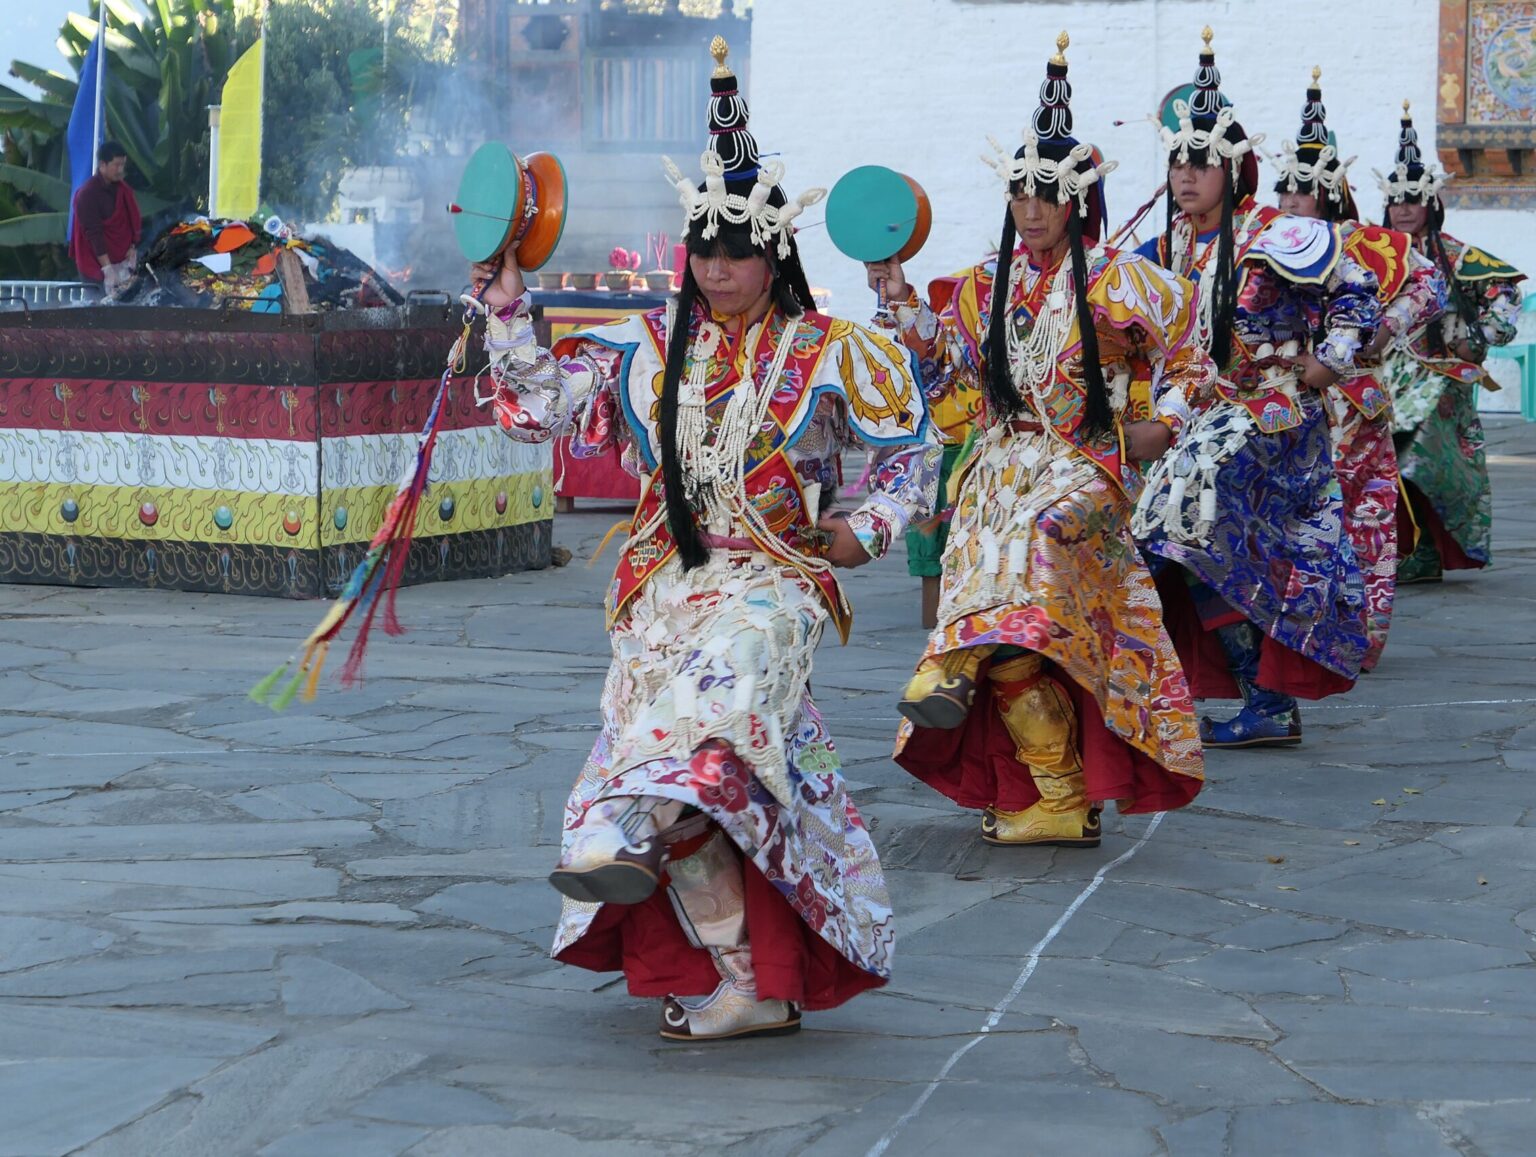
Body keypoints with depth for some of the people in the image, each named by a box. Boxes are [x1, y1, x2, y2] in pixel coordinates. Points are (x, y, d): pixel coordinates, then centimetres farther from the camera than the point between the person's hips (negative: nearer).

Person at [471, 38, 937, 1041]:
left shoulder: (830, 355, 5)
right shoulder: (645, 349, 13)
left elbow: (914, 450, 13)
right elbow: (535, 407, 12)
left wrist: (866, 532, -2)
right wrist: (508, 309, 3)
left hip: (774, 579, -3)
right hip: (668, 580, 3)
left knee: (717, 683, -36)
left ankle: (626, 831, -59)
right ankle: (745, 982, -9)